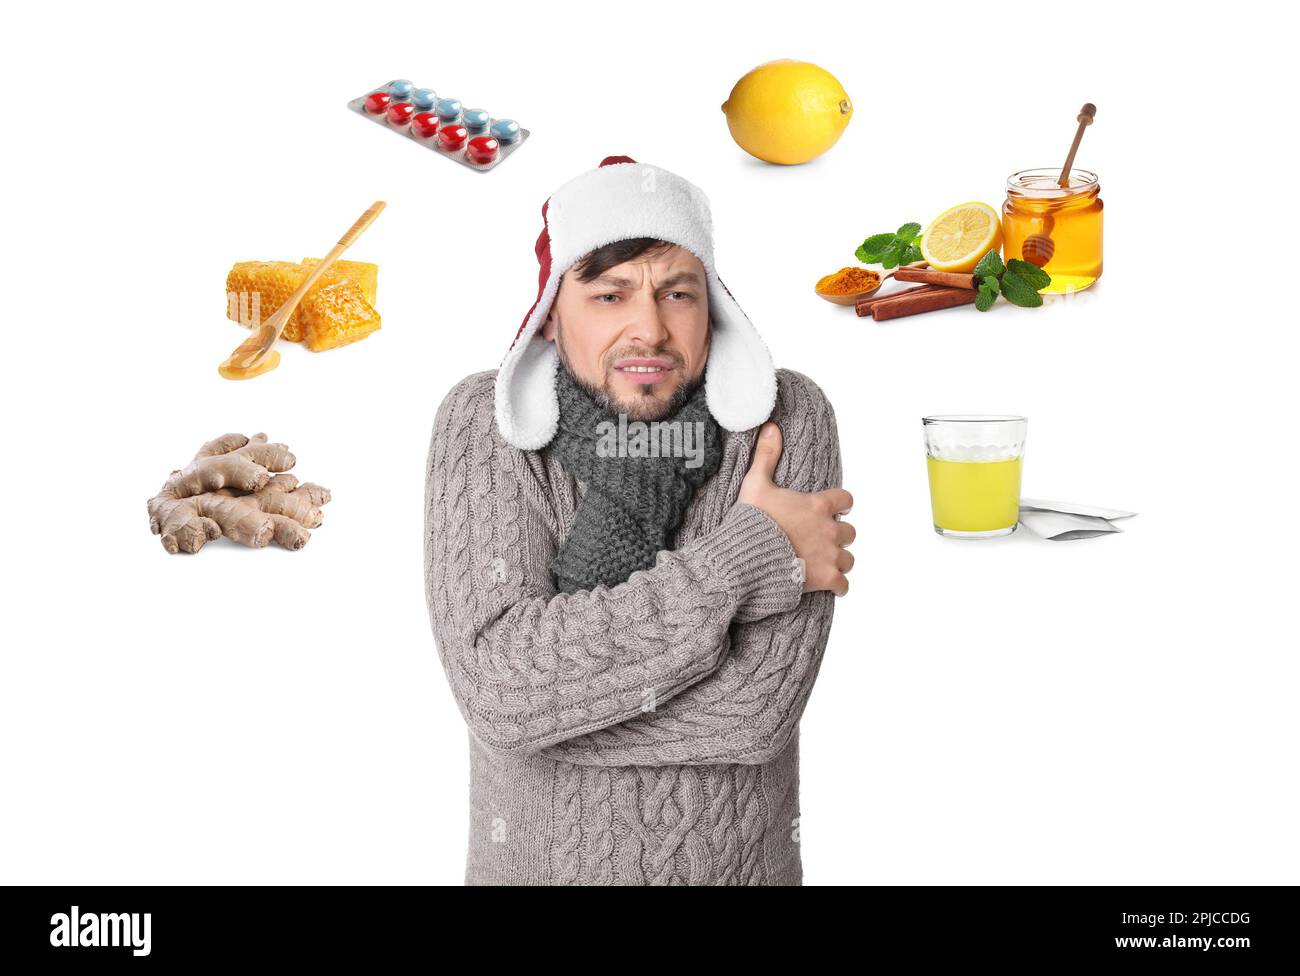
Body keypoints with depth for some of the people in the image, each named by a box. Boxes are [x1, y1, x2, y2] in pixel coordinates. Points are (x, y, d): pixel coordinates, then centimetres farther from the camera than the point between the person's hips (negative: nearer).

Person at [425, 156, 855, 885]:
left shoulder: (787, 419, -16)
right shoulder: (486, 423, -16)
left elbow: (758, 705, -24)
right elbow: (496, 687, -28)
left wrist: (537, 689, -22)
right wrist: (750, 553, -26)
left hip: (739, 858, 0)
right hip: (536, 860, 0)